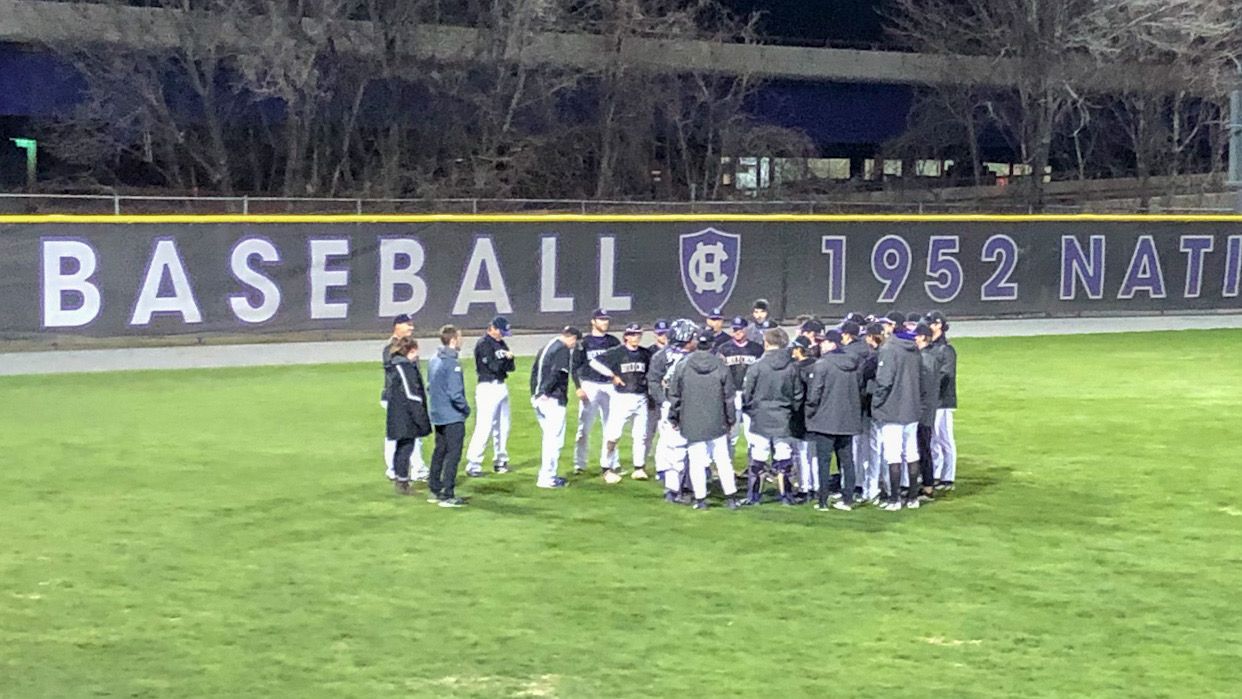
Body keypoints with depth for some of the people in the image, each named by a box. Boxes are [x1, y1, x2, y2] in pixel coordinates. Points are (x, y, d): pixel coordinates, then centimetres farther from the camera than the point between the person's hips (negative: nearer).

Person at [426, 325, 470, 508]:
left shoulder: (433, 361, 8)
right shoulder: (452, 364, -20)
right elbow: (455, 393, -23)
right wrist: (466, 409, -9)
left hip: (437, 416, 9)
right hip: (453, 417, -9)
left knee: (439, 452, 18)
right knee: (453, 455, -4)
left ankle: (435, 490, 25)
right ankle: (447, 496, -5)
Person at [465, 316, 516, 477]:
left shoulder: (501, 344, 15)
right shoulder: (483, 344, -10)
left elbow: (511, 367, 11)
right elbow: (494, 366, -18)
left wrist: (508, 358, -9)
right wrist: (505, 357, -4)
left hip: (501, 387, 9)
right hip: (488, 387, -8)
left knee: (503, 427, 13)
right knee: (484, 427, -12)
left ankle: (500, 461, 23)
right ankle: (473, 464, -11)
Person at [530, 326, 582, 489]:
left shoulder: (546, 347, 19)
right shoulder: (563, 349, -10)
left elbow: (535, 371, 17)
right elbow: (556, 373, -22)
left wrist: (535, 393, 14)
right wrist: (545, 392, -20)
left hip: (538, 399, 9)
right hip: (553, 400, -9)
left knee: (549, 438, 18)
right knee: (554, 439, -3)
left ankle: (546, 474, 23)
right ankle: (546, 478, -3)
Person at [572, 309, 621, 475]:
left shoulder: (614, 342, 10)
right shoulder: (584, 342, 2)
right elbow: (575, 366, 0)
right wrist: (578, 388, -10)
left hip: (609, 386, 3)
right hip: (589, 386, -3)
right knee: (584, 427, -2)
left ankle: (607, 463, 11)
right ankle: (579, 464, 4)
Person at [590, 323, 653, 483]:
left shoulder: (646, 354, 7)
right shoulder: (616, 352, -6)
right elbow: (595, 362, -8)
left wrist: (646, 380, 5)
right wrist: (612, 375, -7)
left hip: (641, 398, 4)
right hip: (621, 397, -4)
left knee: (641, 435, 8)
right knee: (613, 434, -6)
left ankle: (639, 468, 19)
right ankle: (608, 469, 3)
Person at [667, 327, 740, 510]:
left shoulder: (682, 366, -6)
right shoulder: (720, 366, -4)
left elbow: (674, 395, -1)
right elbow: (728, 397, 1)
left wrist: (674, 418, 10)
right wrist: (730, 420, 13)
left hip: (691, 424, -1)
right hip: (716, 423, 1)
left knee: (696, 461, 4)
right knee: (722, 459, 9)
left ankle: (700, 499, 5)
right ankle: (731, 496, 10)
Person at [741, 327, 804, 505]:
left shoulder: (758, 366, -12)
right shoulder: (791, 367, -2)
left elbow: (747, 393, -6)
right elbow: (798, 395, 5)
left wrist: (748, 409, 12)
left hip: (760, 419, -2)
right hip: (783, 420, 2)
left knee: (757, 460, 5)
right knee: (783, 459, 9)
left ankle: (753, 495, 9)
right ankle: (785, 495, 13)